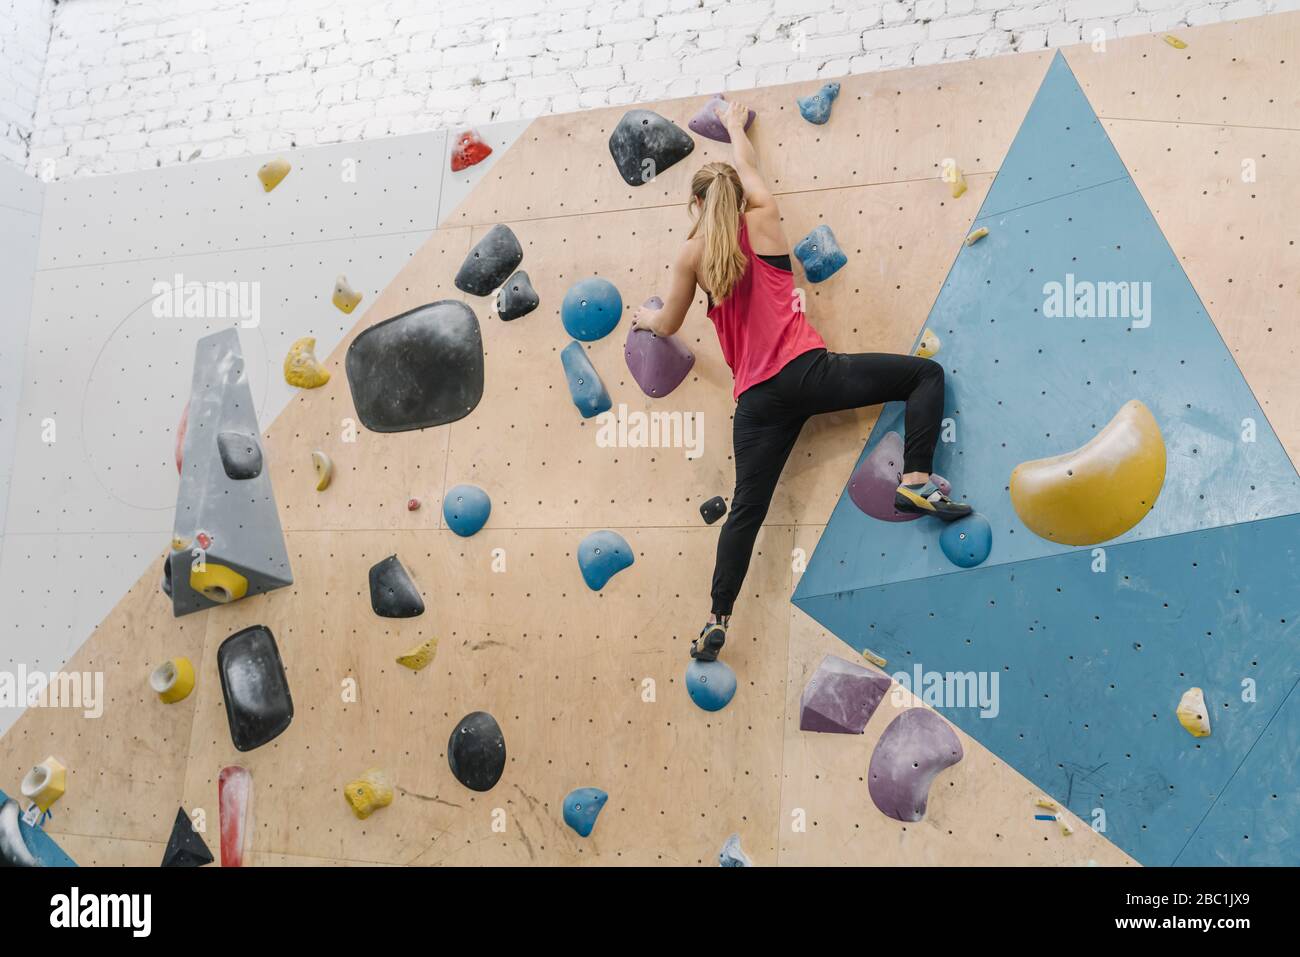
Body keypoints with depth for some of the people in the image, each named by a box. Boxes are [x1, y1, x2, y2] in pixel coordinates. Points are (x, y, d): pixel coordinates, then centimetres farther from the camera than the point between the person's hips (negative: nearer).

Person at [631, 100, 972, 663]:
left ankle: (717, 621, 10)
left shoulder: (691, 255, 9)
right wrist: (735, 124, 49)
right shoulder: (763, 220, 9)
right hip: (806, 370, -2)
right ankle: (915, 483, -10)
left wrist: (647, 318, 44)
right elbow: (747, 167, 30)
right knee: (926, 373, 9)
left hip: (757, 400, 2)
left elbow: (667, 326, 20)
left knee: (746, 509, 8)